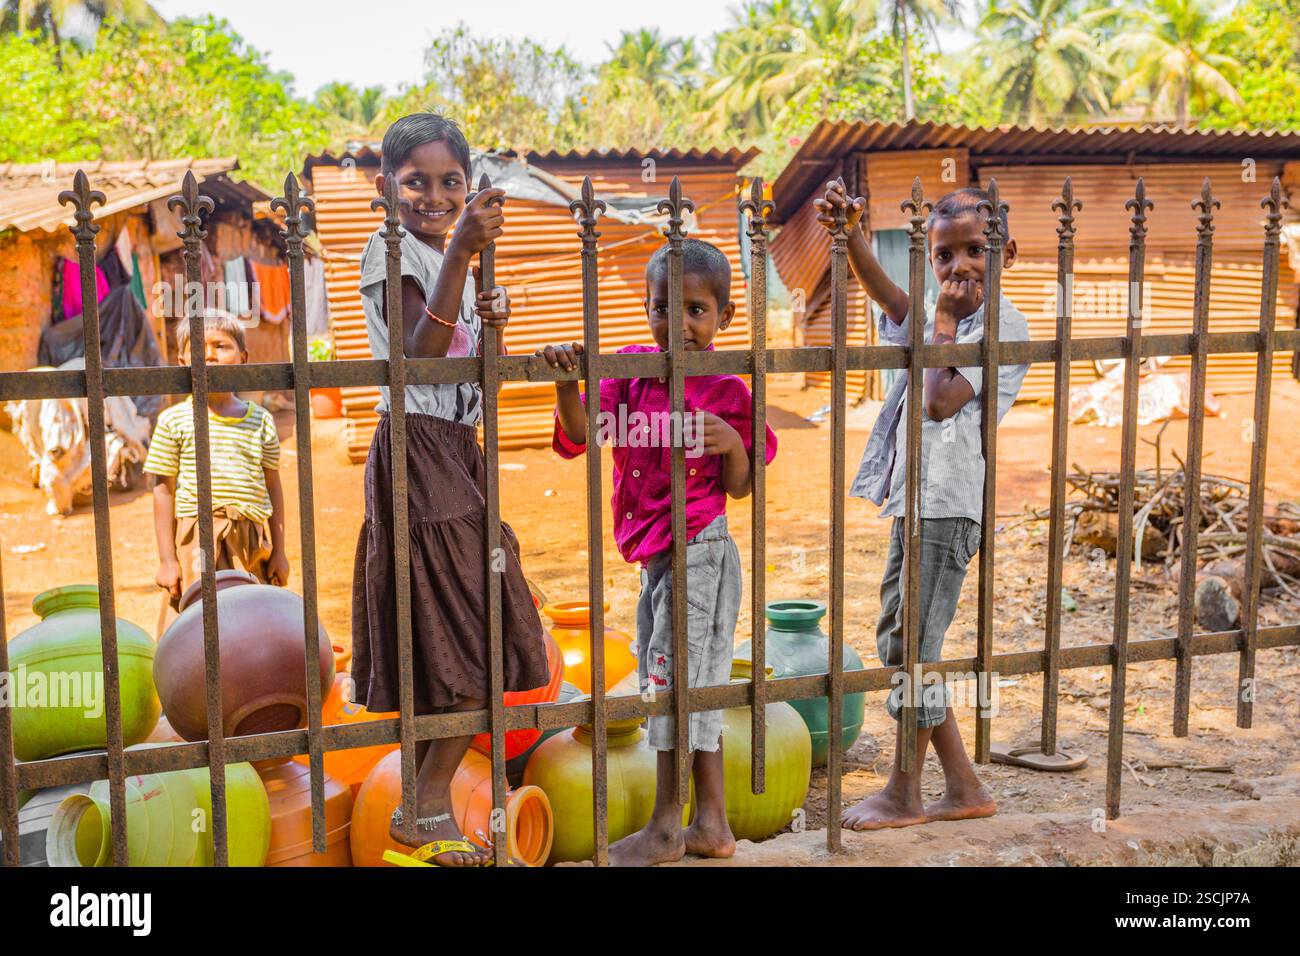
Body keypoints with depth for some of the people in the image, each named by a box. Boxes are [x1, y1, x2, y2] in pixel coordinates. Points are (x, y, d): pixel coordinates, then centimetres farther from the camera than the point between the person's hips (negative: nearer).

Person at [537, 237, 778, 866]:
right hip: (657, 554, 6)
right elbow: (578, 437, -9)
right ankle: (712, 826, 27)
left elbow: (739, 488, -1)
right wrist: (566, 382, -25)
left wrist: (733, 444, -21)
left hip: (697, 549, -6)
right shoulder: (631, 371, 2)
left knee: (673, 678, -1)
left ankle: (666, 827, 13)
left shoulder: (727, 393, -8)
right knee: (692, 687, 14)